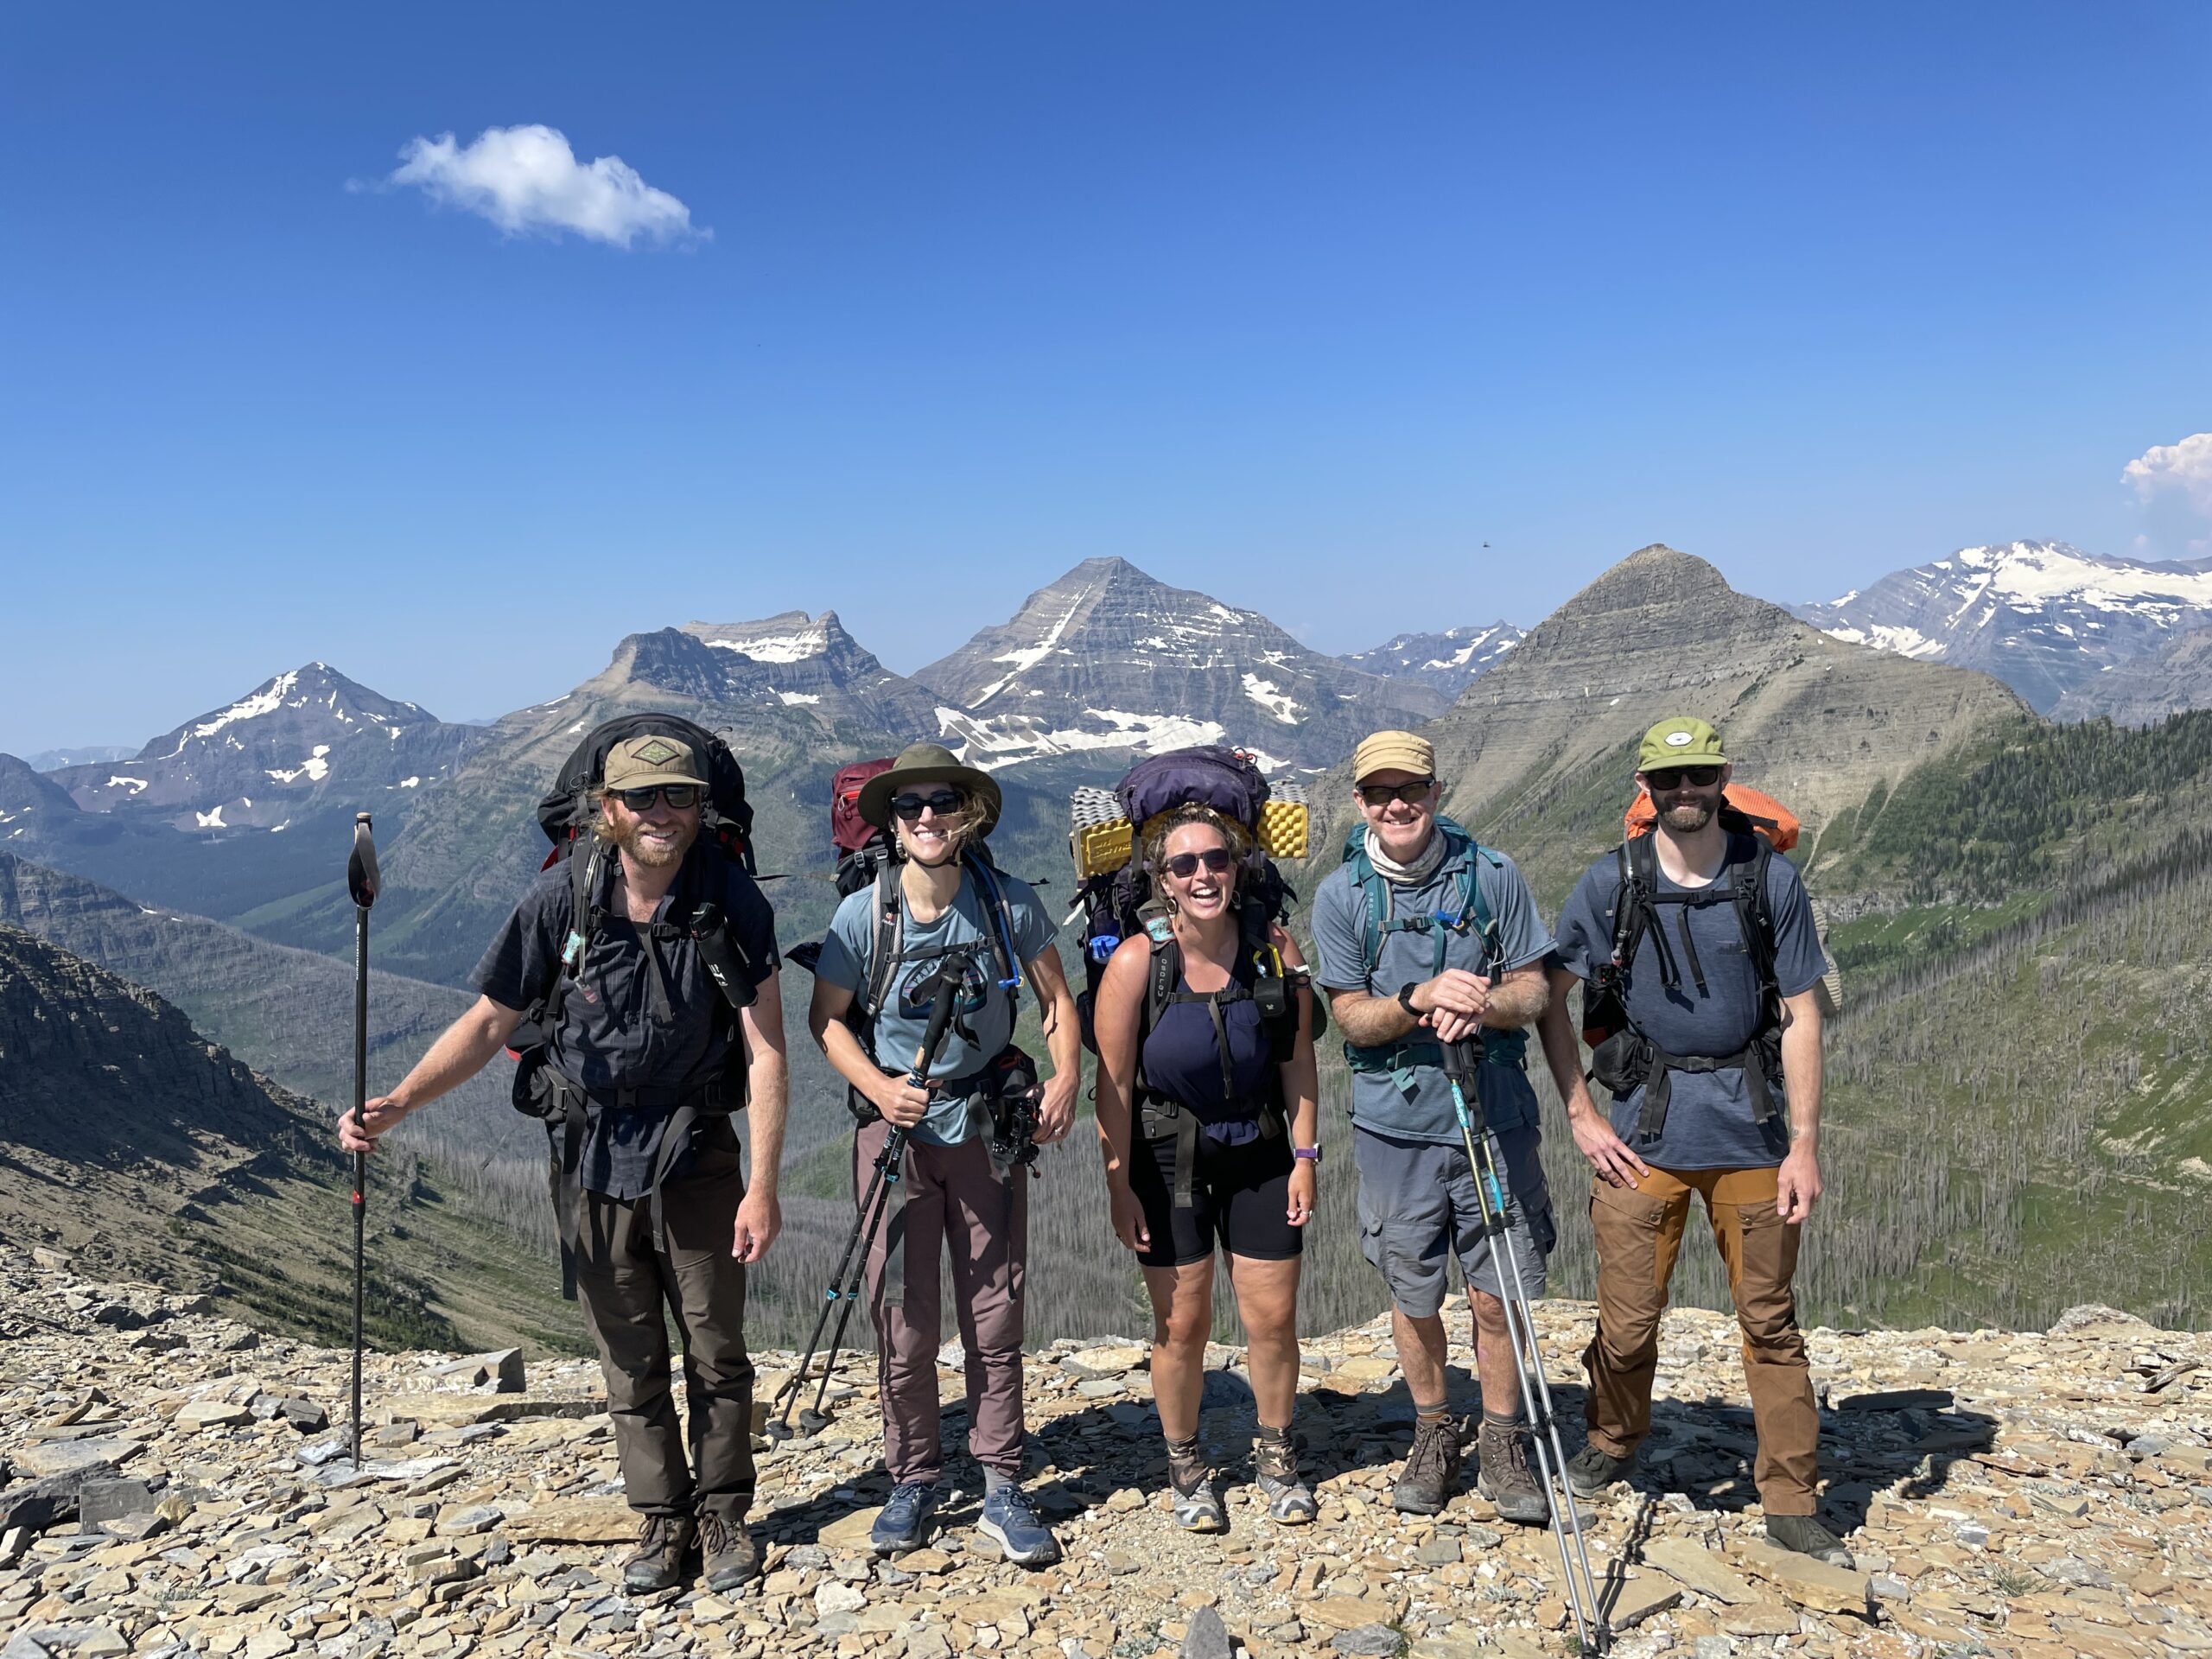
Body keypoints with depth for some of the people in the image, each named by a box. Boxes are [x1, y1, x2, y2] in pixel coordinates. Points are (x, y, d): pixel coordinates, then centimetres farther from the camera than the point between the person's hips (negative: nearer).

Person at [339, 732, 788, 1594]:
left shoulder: (730, 899, -14)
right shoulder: (561, 899, -10)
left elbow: (764, 1047, -15)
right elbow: (489, 1022, -2)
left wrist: (763, 1186, -18)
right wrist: (396, 1104, -14)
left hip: (696, 1154, -1)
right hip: (593, 1154, 1)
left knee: (717, 1350, 7)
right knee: (628, 1359, 12)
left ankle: (723, 1514, 27)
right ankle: (661, 1520, 29)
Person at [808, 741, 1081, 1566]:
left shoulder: (1009, 903, -6)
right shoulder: (863, 914, -9)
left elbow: (1056, 998, 6)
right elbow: (826, 1018, 2)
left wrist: (1065, 1075, -11)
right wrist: (877, 1086, -14)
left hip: (986, 1127, 1)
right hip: (897, 1130, 0)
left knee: (994, 1314, 6)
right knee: (904, 1318, 4)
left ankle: (1003, 1488, 19)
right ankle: (914, 1478, 24)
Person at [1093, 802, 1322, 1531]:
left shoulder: (1275, 948, -11)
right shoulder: (1137, 961, -18)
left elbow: (1297, 1060, 0)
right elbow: (1114, 1083, -13)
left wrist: (1305, 1155, -2)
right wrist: (1119, 1186, -10)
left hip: (1259, 1154, 2)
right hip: (1167, 1158, -2)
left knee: (1273, 1316, 7)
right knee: (1182, 1323, 6)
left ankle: (1275, 1454, 32)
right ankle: (1185, 1467, 28)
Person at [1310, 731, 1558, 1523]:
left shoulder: (1492, 876, -3)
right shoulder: (1340, 895, -4)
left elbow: (1534, 990, 0)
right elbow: (1353, 1016, -5)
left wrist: (1483, 1005, -23)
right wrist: (1421, 998, -24)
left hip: (1495, 1116, 0)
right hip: (1396, 1123, 0)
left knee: (1496, 1297, 6)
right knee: (1413, 1297, 12)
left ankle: (1504, 1448, 26)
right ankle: (1433, 1437, 33)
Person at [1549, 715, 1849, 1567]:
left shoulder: (1771, 879, -1)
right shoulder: (1610, 882, -2)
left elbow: (1800, 1015, 0)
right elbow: (1550, 998, 4)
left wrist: (1805, 1143, -4)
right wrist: (1580, 1115, -2)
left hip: (1750, 1128, 0)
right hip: (1644, 1127, 0)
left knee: (1770, 1319, 7)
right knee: (1628, 1316, 4)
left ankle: (1791, 1502, 22)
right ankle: (1612, 1446, 31)